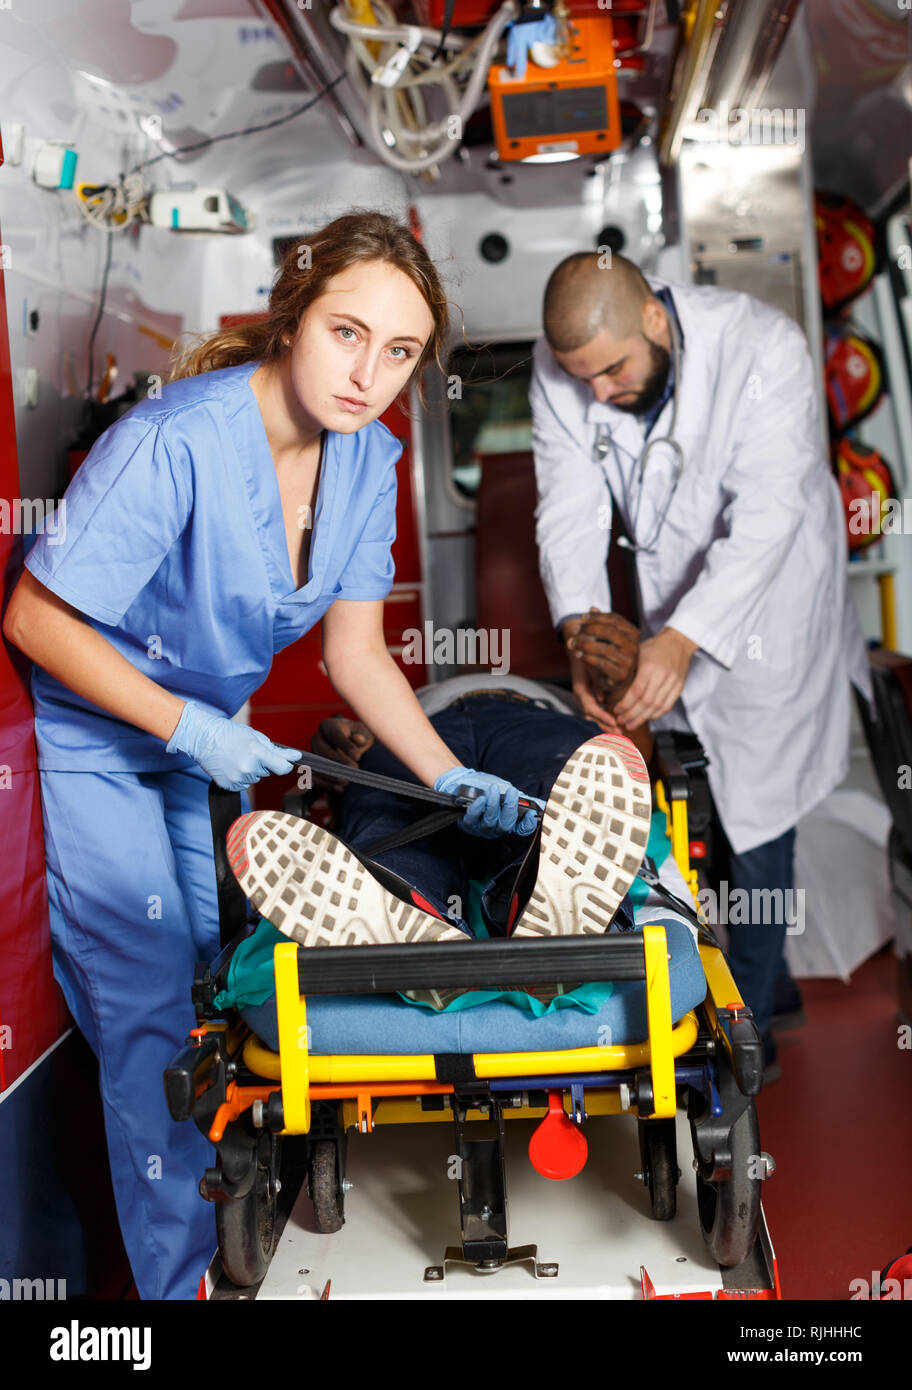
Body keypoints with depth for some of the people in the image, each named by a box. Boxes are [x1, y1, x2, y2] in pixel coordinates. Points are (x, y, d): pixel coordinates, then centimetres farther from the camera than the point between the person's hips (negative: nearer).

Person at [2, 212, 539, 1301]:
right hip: (90, 736, -6)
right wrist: (190, 729, -27)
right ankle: (180, 1275, 16)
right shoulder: (174, 443, -33)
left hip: (213, 731, 6)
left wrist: (454, 780, -14)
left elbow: (355, 651, -5)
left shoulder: (367, 456, -12)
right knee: (151, 1006, -2)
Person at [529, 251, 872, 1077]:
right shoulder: (560, 368, -13)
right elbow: (569, 508, -15)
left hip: (767, 599, -5)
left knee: (756, 820, -1)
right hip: (670, 608, 5)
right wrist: (580, 625, -32)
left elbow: (766, 517, -33)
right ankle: (772, 976, 35)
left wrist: (682, 639, -43)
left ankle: (750, 1021, 17)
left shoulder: (763, 347, -27)